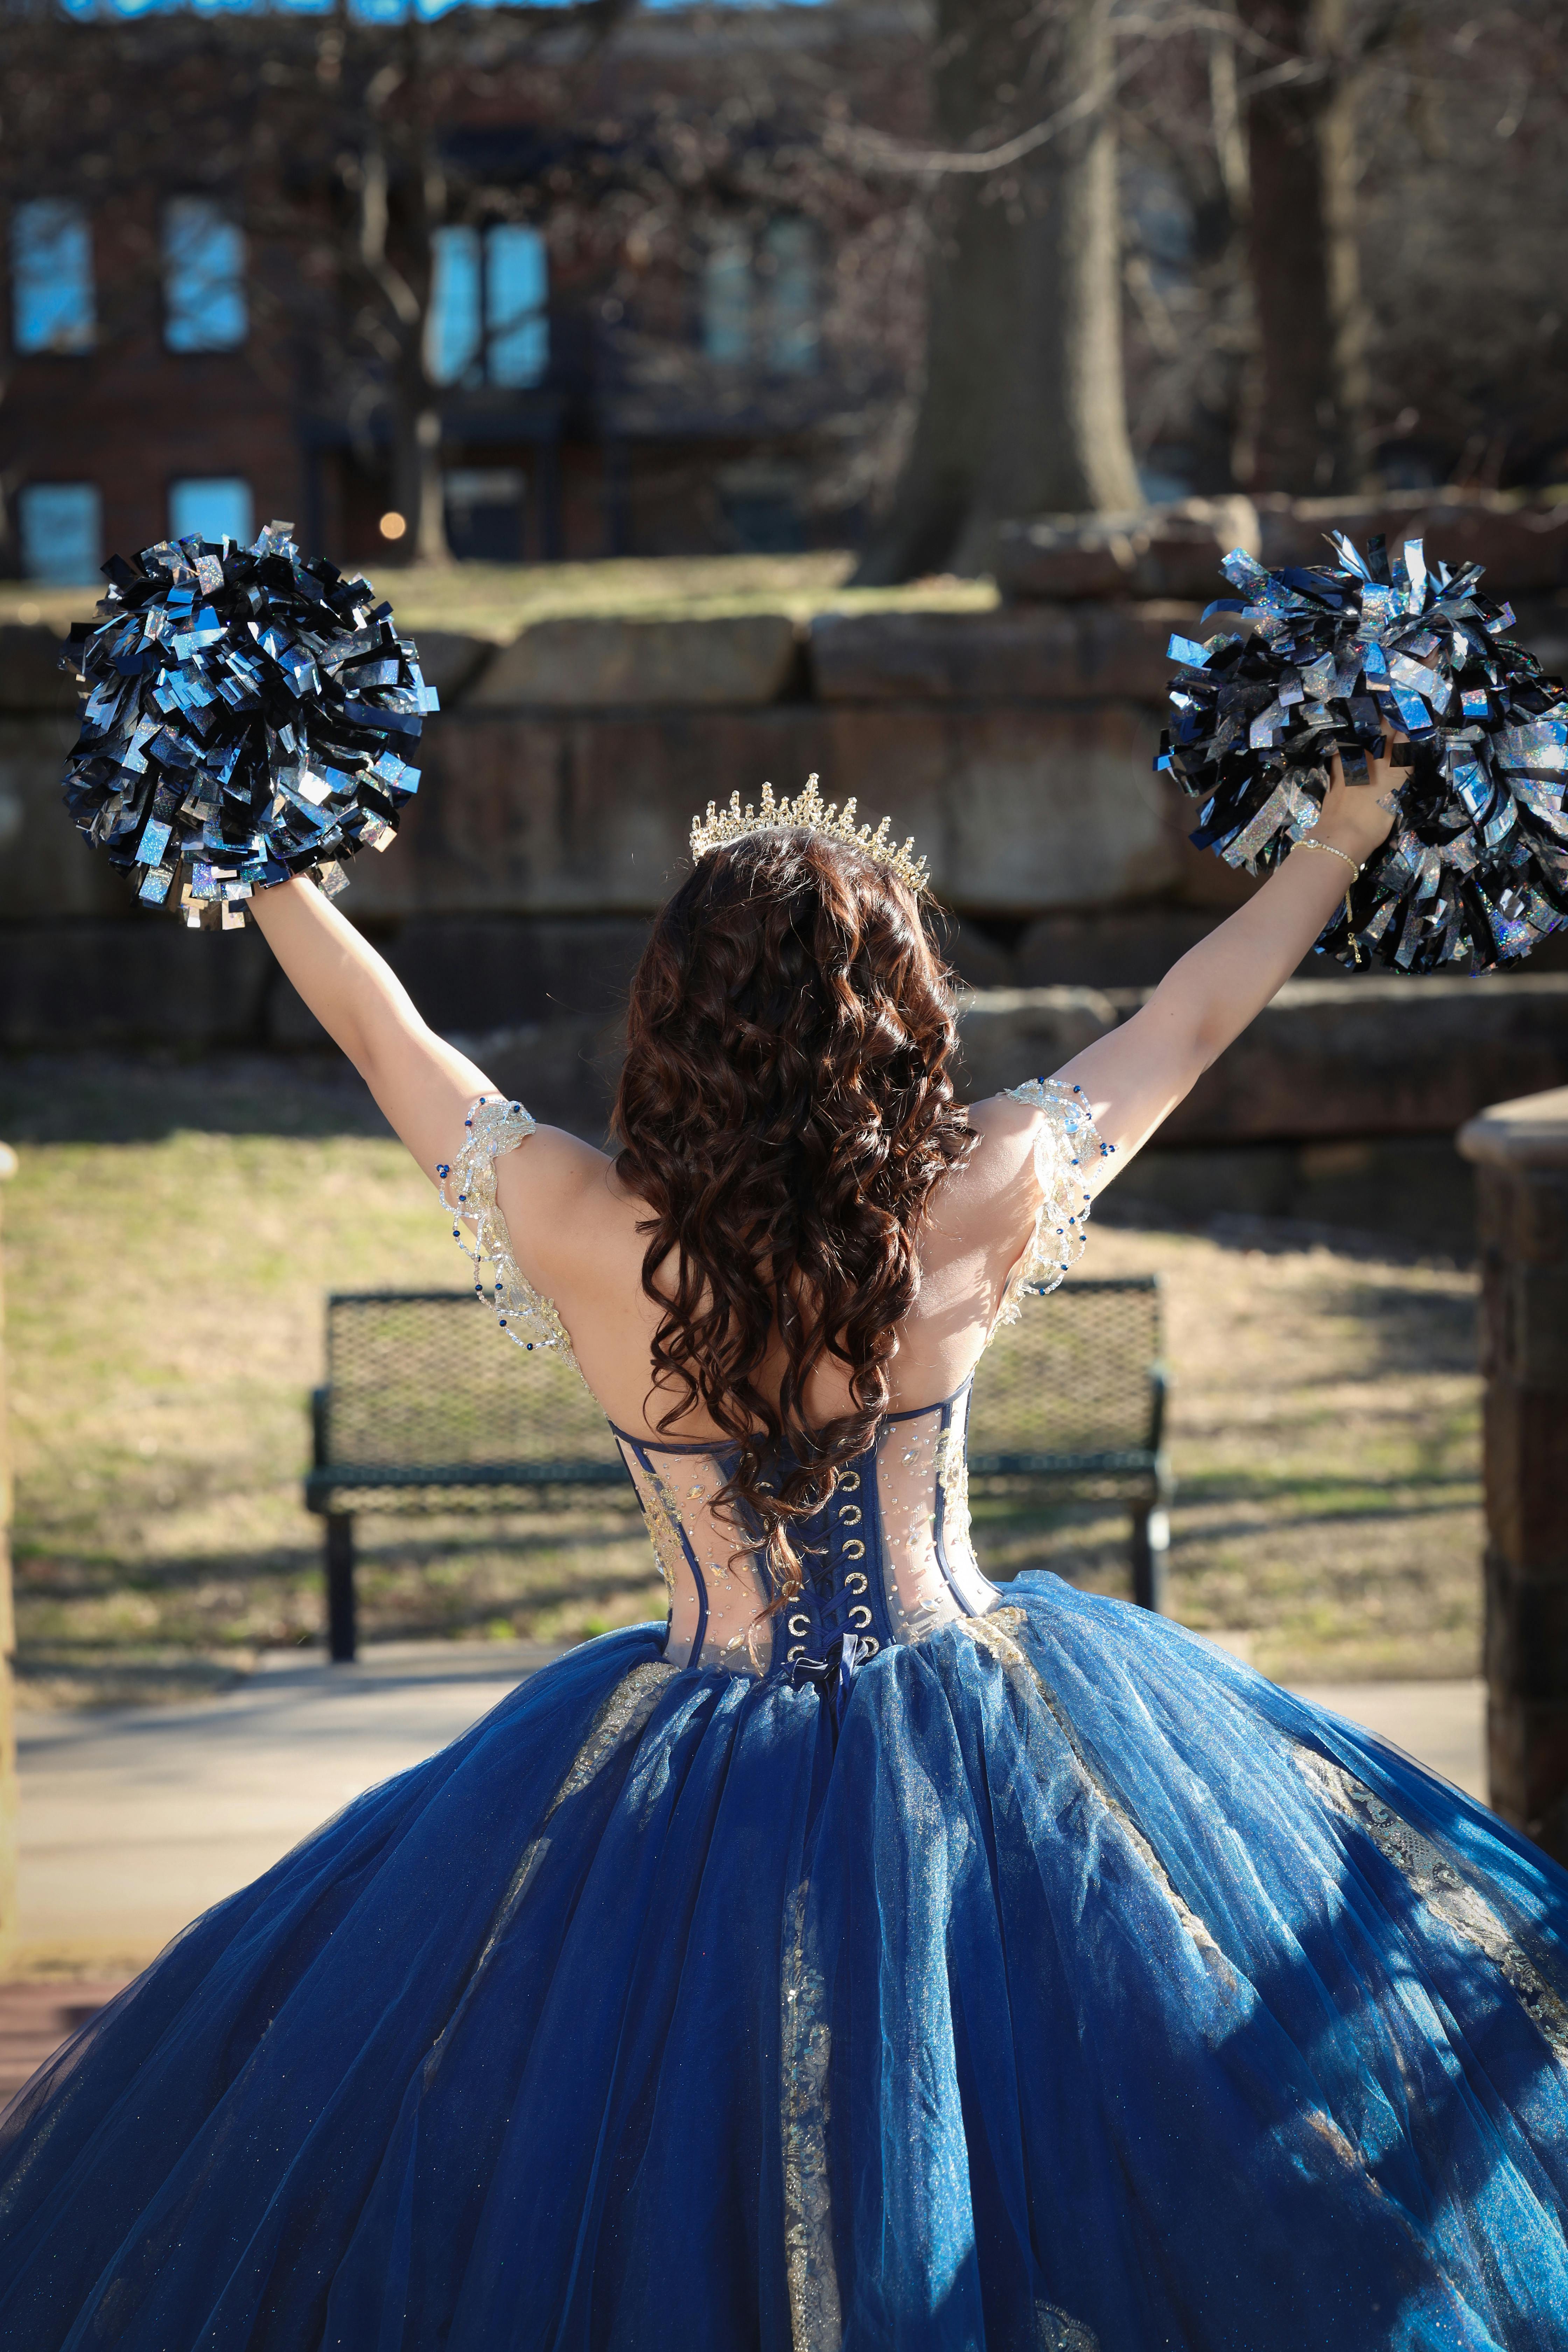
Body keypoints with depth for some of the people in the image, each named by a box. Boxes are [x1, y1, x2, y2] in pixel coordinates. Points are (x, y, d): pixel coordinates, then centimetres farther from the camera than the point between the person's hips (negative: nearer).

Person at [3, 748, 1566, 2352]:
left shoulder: (581, 1238, -16)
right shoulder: (975, 1211, -15)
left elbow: (381, 1031, 0)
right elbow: (1191, 1019, 0)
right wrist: (1348, 832, 14)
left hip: (697, 1791, 0)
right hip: (970, 1731, 0)